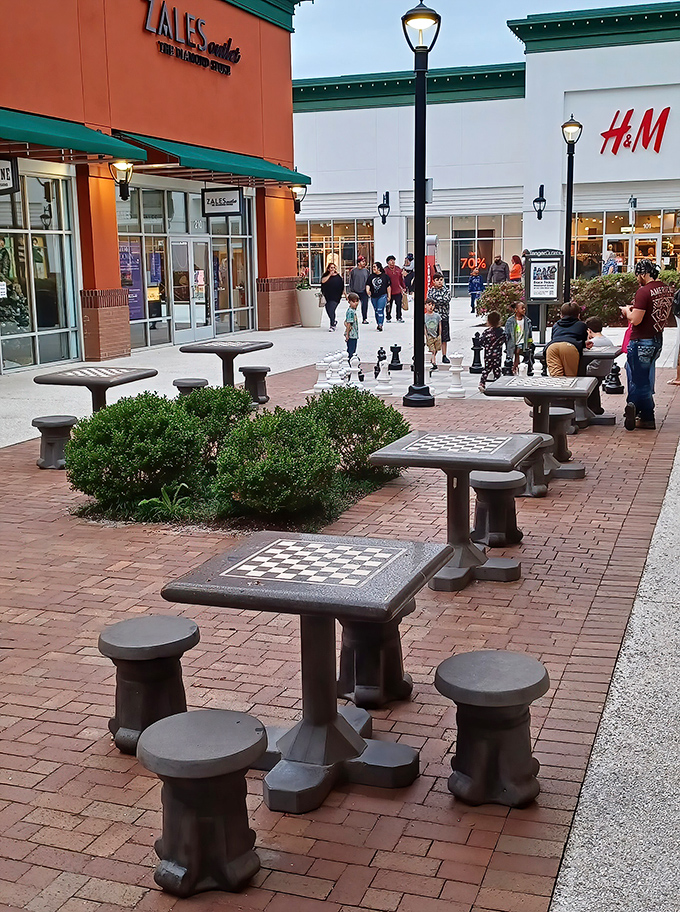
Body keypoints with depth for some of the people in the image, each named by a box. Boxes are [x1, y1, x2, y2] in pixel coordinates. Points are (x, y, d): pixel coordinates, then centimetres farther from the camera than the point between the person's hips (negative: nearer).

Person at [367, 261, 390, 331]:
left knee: (380, 310, -13)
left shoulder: (385, 276, -1)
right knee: (376, 311, 11)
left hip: (382, 296, -5)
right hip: (373, 297, 5)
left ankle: (380, 325, -14)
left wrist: (389, 296, 1)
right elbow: (368, 285, 7)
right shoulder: (371, 276, 9)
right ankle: (378, 324, 22)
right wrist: (368, 290, -15)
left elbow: (388, 287, 2)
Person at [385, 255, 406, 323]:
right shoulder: (385, 270, -5)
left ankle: (399, 317, 15)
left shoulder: (398, 269, 8)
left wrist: (404, 287, 15)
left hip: (398, 291, 3)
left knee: (399, 305, 4)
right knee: (389, 305, 5)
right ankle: (388, 318, 17)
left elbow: (401, 279, 15)